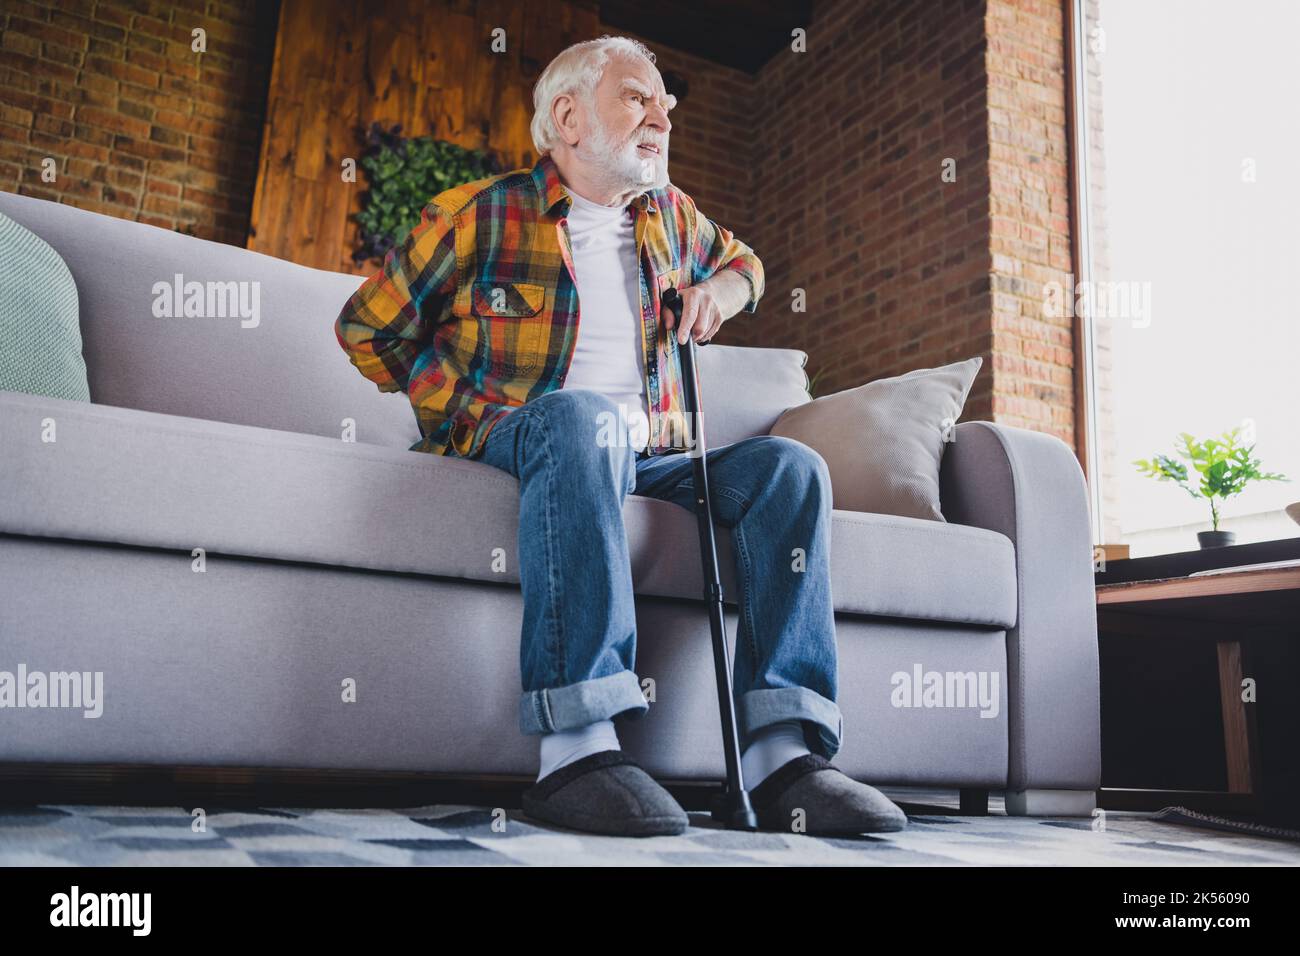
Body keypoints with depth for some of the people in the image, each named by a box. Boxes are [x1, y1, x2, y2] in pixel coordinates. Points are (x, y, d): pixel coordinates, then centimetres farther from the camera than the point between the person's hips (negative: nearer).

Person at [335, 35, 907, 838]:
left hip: (643, 460, 6)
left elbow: (742, 260, 39)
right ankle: (577, 748, -45)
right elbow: (368, 326, 6)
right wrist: (467, 412, -5)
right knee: (581, 415, -39)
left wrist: (722, 290, 13)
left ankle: (783, 752, -28)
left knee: (790, 466, -16)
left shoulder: (670, 215, 19)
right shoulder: (477, 215, 2)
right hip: (518, 443, -5)